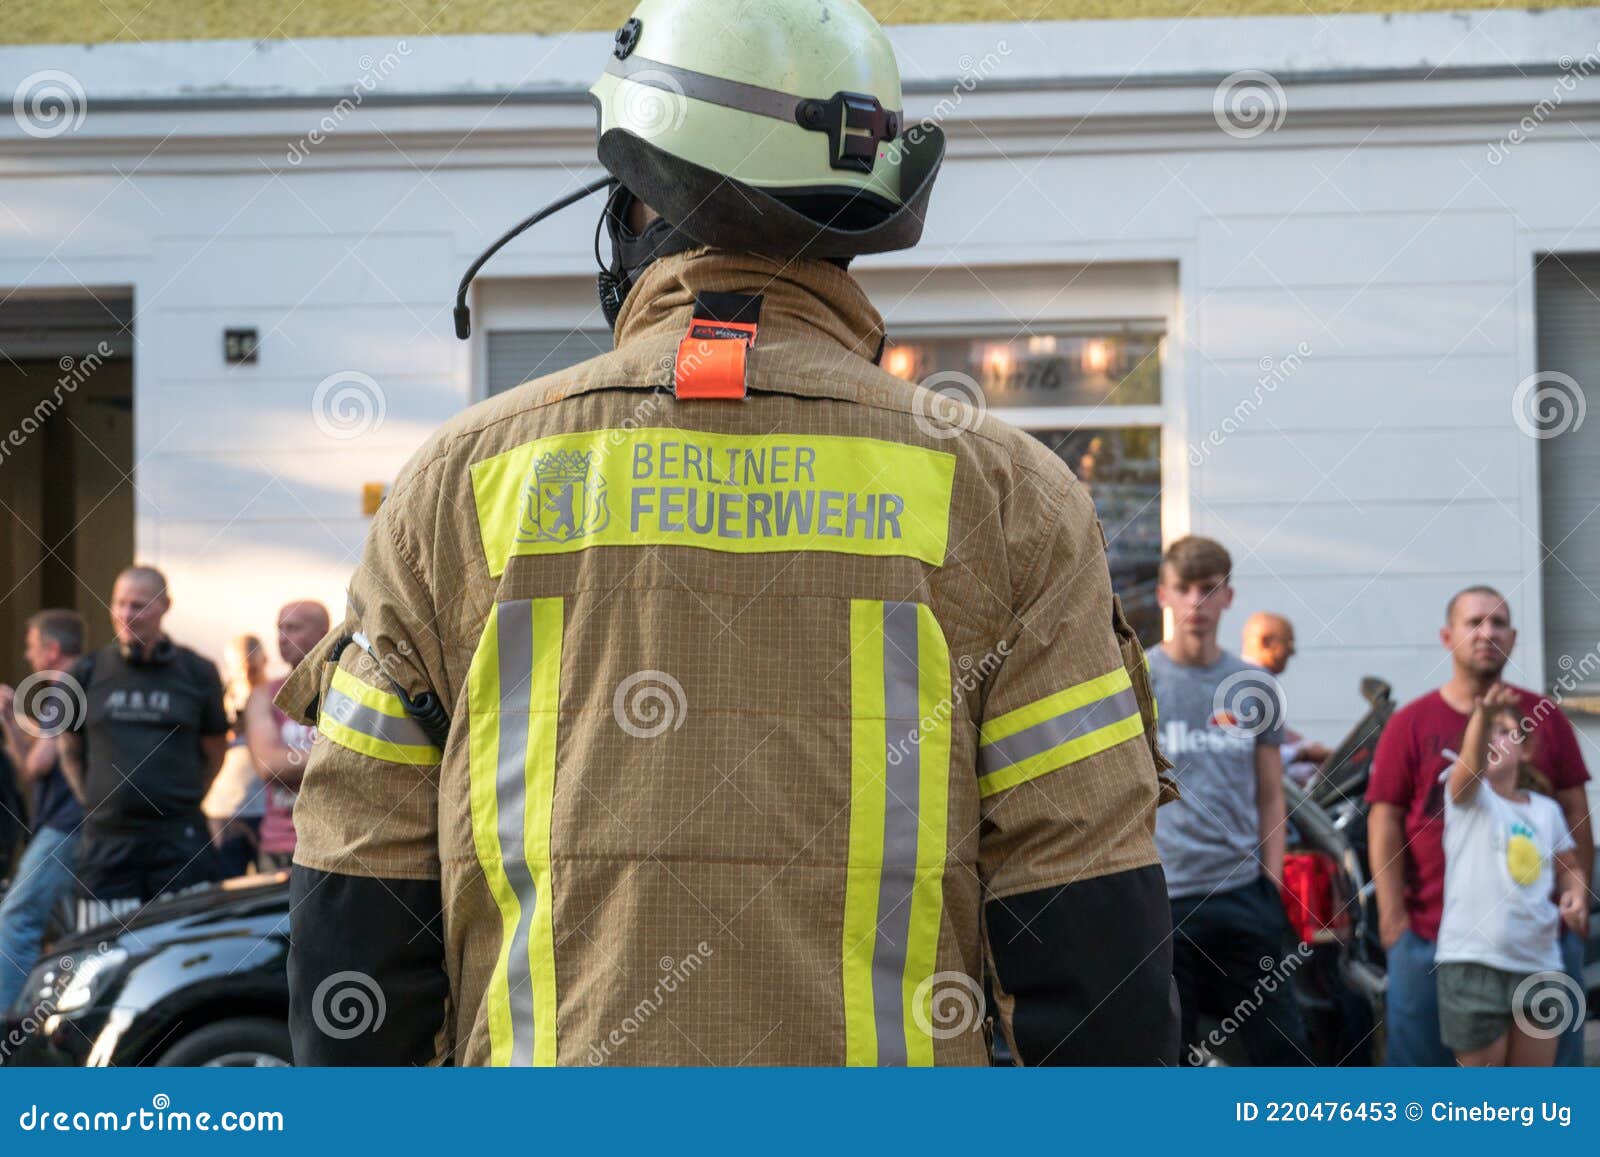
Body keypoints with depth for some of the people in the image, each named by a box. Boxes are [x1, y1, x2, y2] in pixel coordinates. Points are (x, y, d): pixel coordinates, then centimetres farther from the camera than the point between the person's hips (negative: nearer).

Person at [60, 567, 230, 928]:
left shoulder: (197, 673, 4)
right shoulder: (88, 673, 6)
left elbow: (214, 750, 14)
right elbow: (69, 750, 17)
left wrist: (184, 800, 9)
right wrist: (93, 804, 11)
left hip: (180, 841, -1)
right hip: (107, 841, 1)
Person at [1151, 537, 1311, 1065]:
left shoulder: (1254, 687, 9)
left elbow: (1270, 797, 15)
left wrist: (1272, 883, 4)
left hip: (1244, 893, 3)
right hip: (1163, 901, -3)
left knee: (1282, 1046, 4)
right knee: (1168, 1056, 3)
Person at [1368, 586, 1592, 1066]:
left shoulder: (1543, 717, 8)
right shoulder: (1411, 724, 2)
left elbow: (1574, 813, 10)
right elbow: (1385, 822, 0)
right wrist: (1392, 916, -6)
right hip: (1432, 933, -2)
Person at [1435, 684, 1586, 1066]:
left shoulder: (1546, 810, 12)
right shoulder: (1468, 796, -2)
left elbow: (1570, 866, 25)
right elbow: (1470, 763, -25)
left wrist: (1576, 894, 0)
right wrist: (1482, 715, -47)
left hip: (1538, 961, 5)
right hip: (1473, 962, -4)